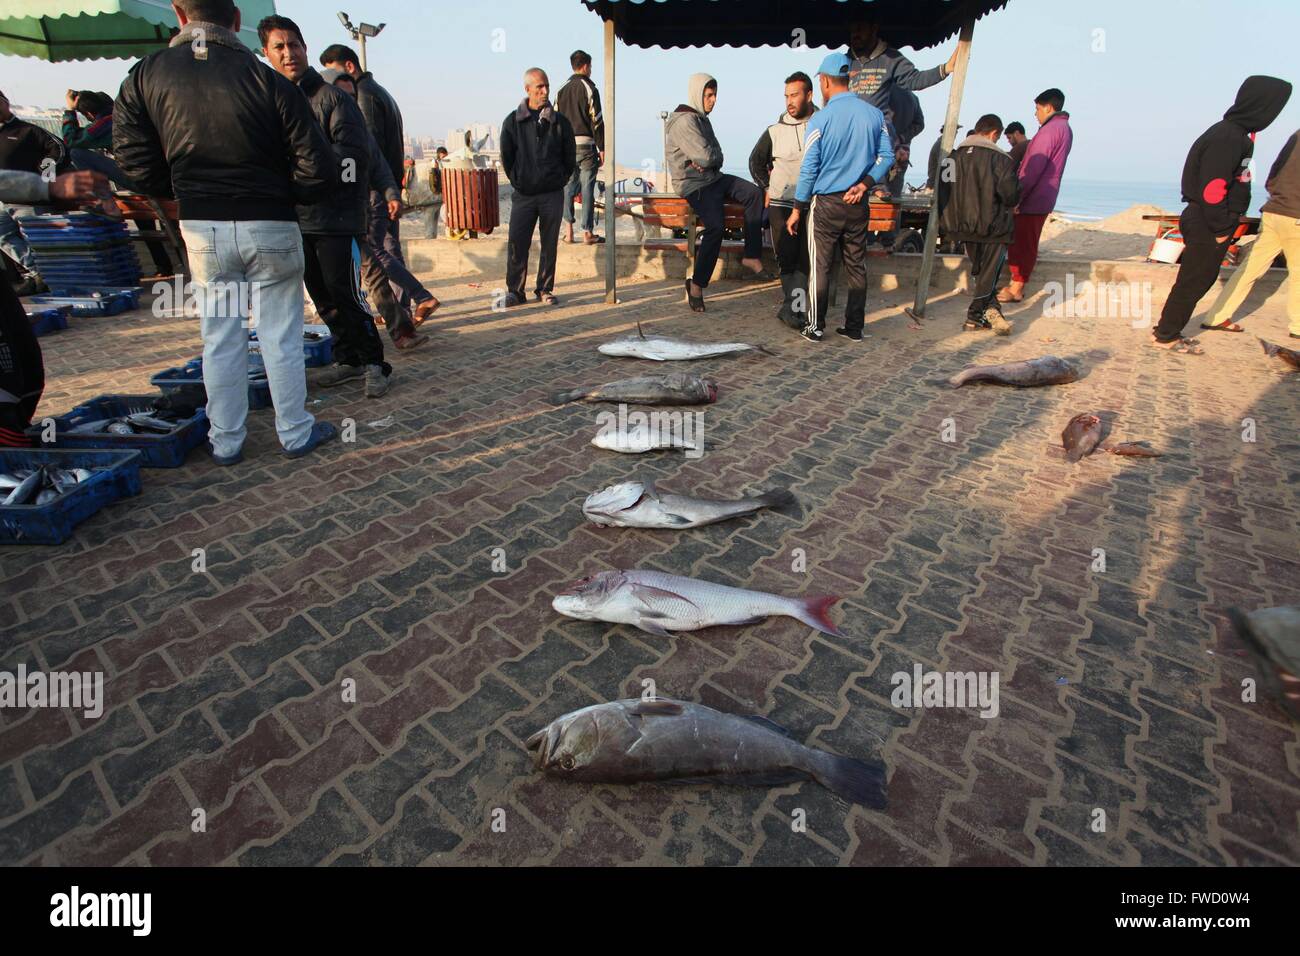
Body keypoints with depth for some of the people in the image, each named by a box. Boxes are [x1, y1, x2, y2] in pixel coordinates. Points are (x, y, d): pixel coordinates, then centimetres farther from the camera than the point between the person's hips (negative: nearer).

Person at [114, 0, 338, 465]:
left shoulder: (144, 76, 1)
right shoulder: (269, 81, -9)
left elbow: (136, 162, 1)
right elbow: (319, 171, -13)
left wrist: (189, 191, 17)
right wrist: (280, 194, 7)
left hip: (201, 227, 3)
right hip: (269, 226, -2)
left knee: (220, 336, 11)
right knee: (281, 334, 6)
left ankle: (226, 441, 19)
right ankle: (295, 433, 15)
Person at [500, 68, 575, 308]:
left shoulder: (559, 121, 5)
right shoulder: (513, 122, 3)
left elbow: (570, 156, 12)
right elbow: (506, 157, 9)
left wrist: (559, 180, 9)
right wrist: (517, 181, 7)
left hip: (552, 194, 1)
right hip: (523, 195, -1)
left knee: (550, 244, 3)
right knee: (517, 244, -5)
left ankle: (545, 289, 13)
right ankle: (515, 291, 5)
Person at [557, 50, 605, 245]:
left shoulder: (562, 90, 12)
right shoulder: (589, 89, -4)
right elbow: (597, 121, -8)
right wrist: (602, 149, -5)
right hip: (585, 145, -5)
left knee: (568, 188, 10)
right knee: (587, 189, -2)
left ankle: (568, 231, 6)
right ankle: (588, 233, -1)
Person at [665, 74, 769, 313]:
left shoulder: (702, 118, 18)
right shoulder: (685, 122, -13)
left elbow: (717, 156, 10)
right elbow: (706, 156, -22)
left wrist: (707, 161, -10)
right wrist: (708, 159, 0)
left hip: (713, 178, 9)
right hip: (694, 185, -9)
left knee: (754, 193, -6)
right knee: (716, 226, -28)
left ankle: (752, 258, -8)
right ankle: (697, 285, -17)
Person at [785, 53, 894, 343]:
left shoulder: (820, 119, -9)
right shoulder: (874, 114, 4)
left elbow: (809, 169, -8)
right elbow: (887, 156, 3)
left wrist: (797, 210, -3)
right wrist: (863, 184, 0)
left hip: (826, 203, -4)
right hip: (858, 204, 4)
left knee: (820, 267, 4)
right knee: (857, 266, 10)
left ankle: (816, 327, 8)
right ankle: (855, 327, 15)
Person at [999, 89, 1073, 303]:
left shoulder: (1049, 130, -13)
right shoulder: (1065, 129, 19)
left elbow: (1034, 169, -20)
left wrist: (1017, 197, -20)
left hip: (1032, 198, -10)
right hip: (1044, 199, 10)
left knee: (1021, 244, -6)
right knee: (1026, 243, 12)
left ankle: (1016, 290, -4)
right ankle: (1016, 283, 18)